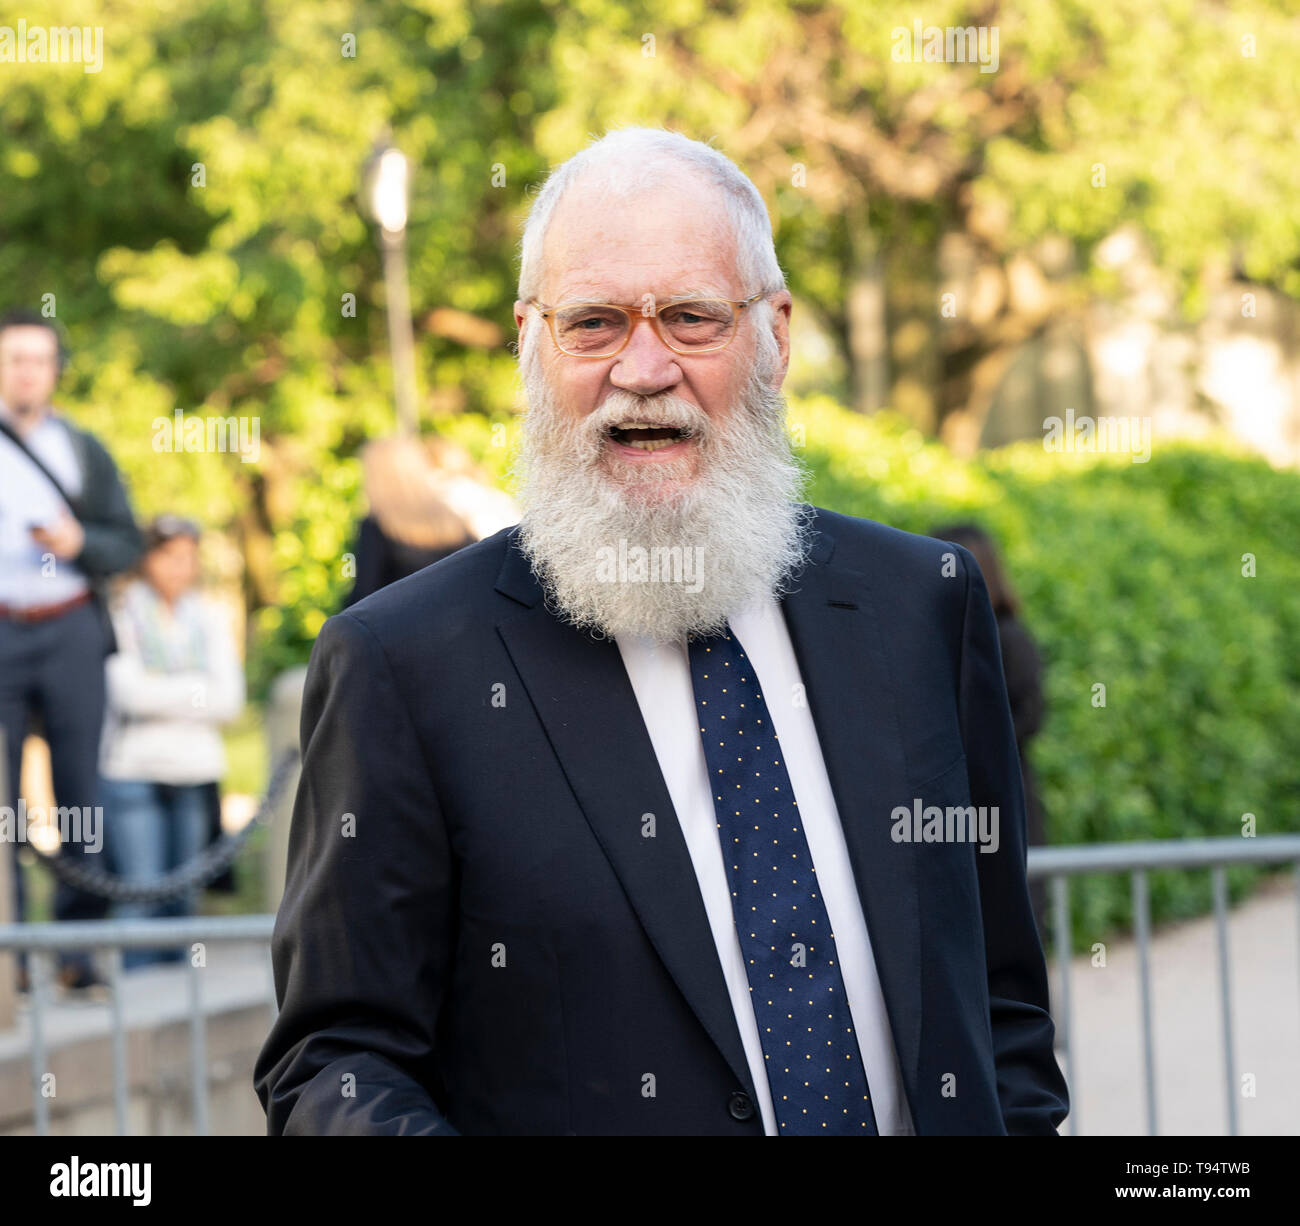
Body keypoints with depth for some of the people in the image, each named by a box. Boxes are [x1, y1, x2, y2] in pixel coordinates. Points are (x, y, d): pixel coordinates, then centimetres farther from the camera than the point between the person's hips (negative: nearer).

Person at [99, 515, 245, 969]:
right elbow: (131, 692, -12)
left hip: (195, 767, 4)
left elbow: (229, 700, 3)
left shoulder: (208, 617, 13)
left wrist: (163, 694, -5)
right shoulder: (122, 614, 0)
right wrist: (196, 689, -3)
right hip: (134, 769, -4)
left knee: (183, 897, 4)